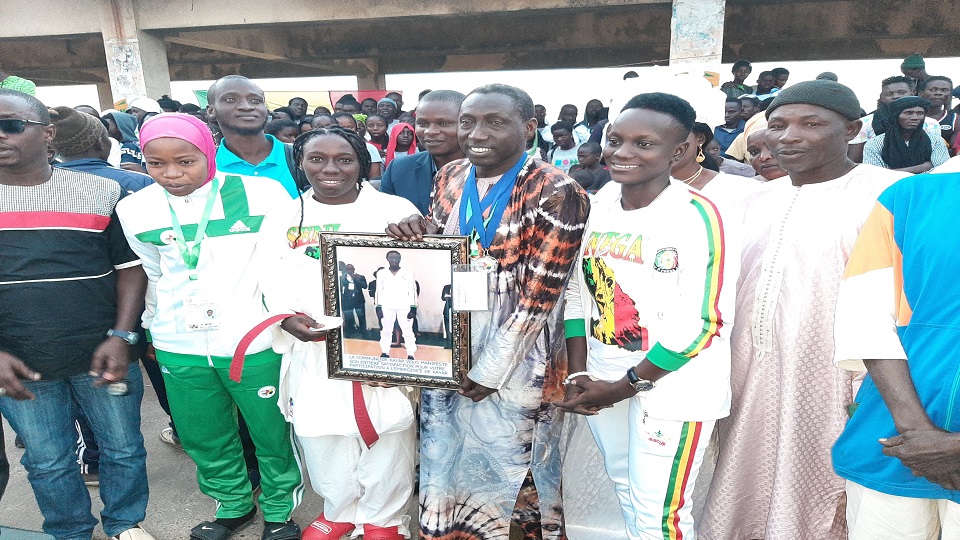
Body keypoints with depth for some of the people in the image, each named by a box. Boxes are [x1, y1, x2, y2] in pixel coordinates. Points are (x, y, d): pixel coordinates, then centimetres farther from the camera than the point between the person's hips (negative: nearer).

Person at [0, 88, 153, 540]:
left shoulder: (100, 192, -1)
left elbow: (130, 266, 1)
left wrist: (120, 338, -9)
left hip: (102, 355, 0)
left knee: (123, 449, 13)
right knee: (48, 462, 15)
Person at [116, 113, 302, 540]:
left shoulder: (261, 195, -11)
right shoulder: (135, 209, 1)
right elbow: (152, 277, 15)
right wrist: (155, 328, 18)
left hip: (254, 342, -3)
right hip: (179, 347, 4)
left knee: (272, 433, 11)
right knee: (203, 439, 18)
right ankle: (233, 505, 42)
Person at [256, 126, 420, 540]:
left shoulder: (396, 210, -1)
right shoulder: (283, 219, 7)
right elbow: (273, 285, 5)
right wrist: (288, 319, -15)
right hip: (314, 353, 2)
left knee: (386, 436, 11)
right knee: (323, 436, 15)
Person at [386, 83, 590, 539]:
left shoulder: (555, 192, -15)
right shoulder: (450, 178, 3)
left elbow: (538, 296, -17)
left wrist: (490, 370, -14)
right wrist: (416, 232, -10)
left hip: (515, 360, -5)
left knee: (509, 463, 12)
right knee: (445, 458, 19)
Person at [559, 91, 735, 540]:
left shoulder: (695, 215, -15)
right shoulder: (597, 211, 3)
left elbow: (702, 321, -18)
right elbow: (578, 294, 8)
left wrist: (628, 384, -13)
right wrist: (578, 375, -1)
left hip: (671, 389, -6)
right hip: (603, 383, 6)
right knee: (626, 491, 22)